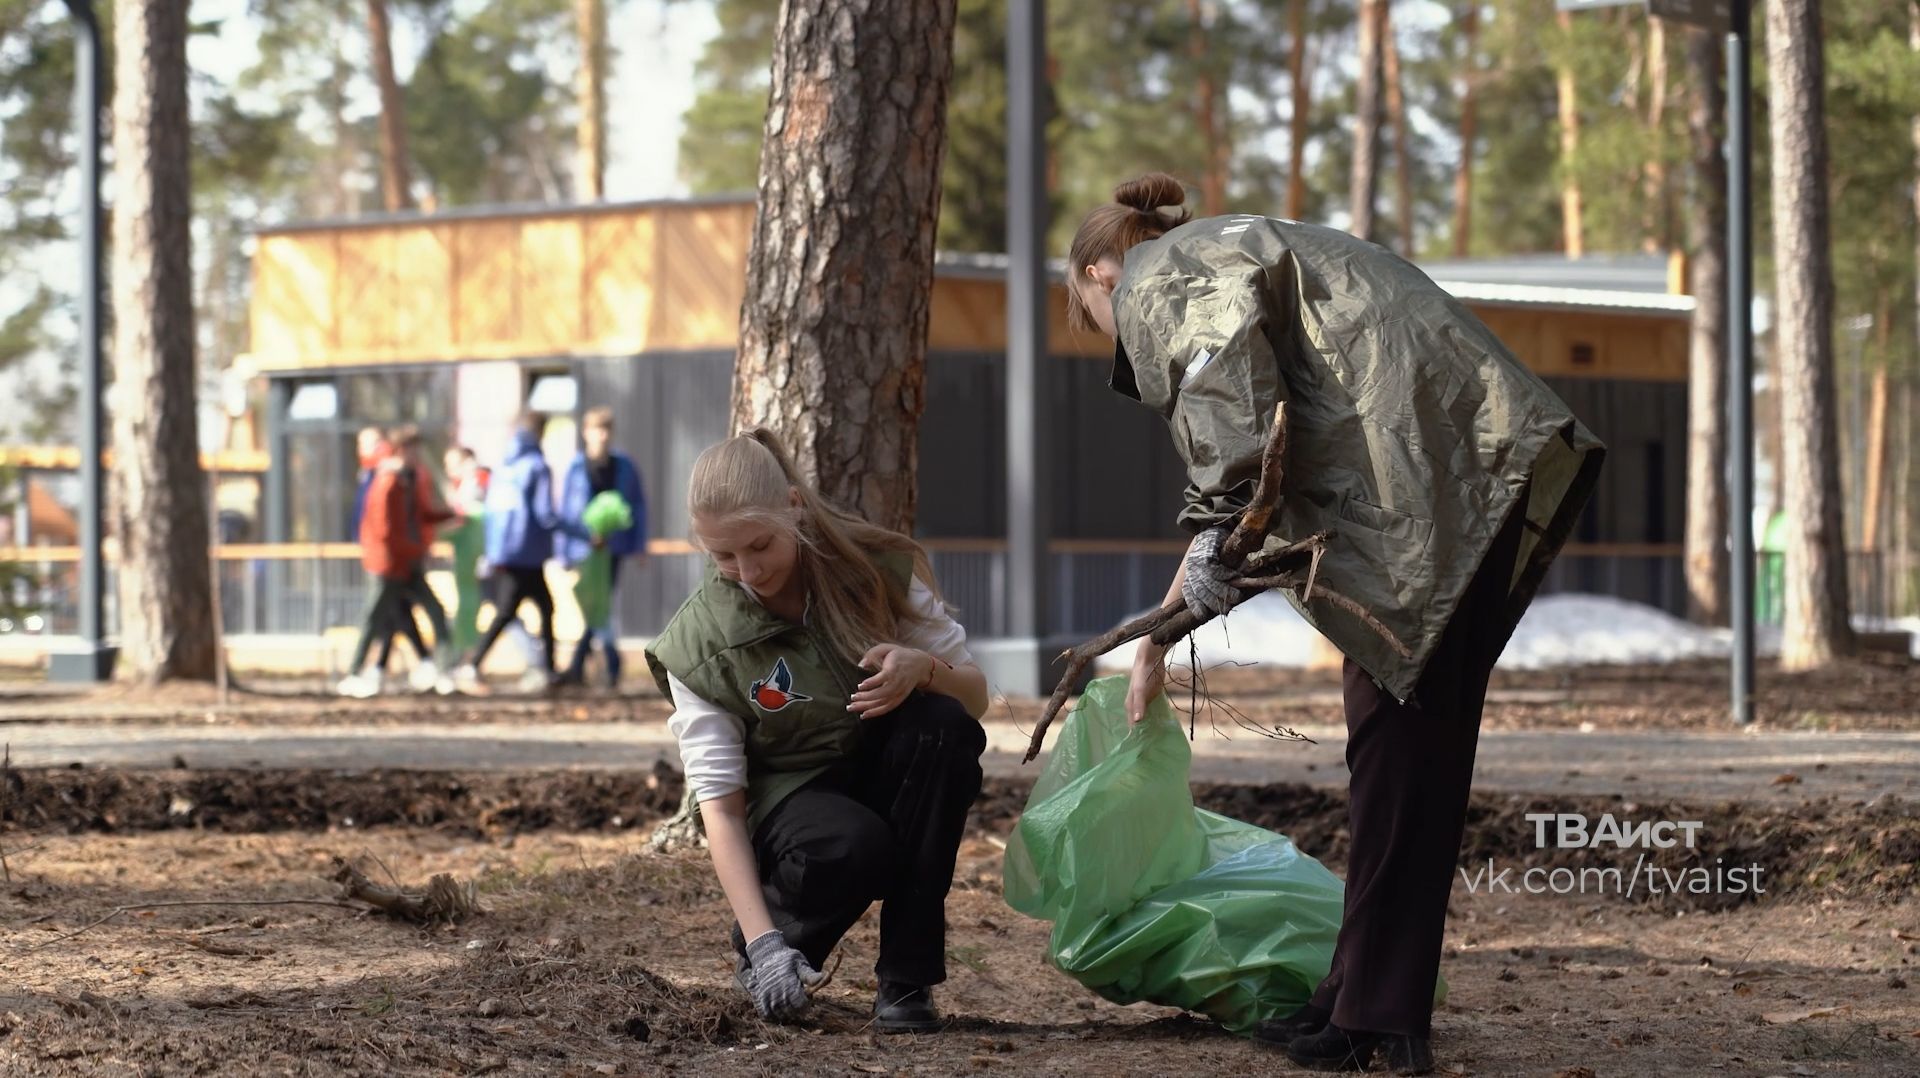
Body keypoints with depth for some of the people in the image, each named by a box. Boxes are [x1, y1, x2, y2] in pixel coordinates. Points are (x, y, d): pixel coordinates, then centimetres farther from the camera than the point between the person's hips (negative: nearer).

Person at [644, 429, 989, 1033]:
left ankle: (906, 978, -24)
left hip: (889, 782, 3)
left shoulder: (879, 568, -12)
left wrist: (924, 668, -30)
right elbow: (719, 802, -18)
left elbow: (974, 697, -5)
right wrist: (763, 941, -29)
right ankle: (761, 949, -3)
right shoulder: (699, 646, -16)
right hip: (789, 798, -3)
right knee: (850, 848, -38)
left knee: (942, 725, -31)